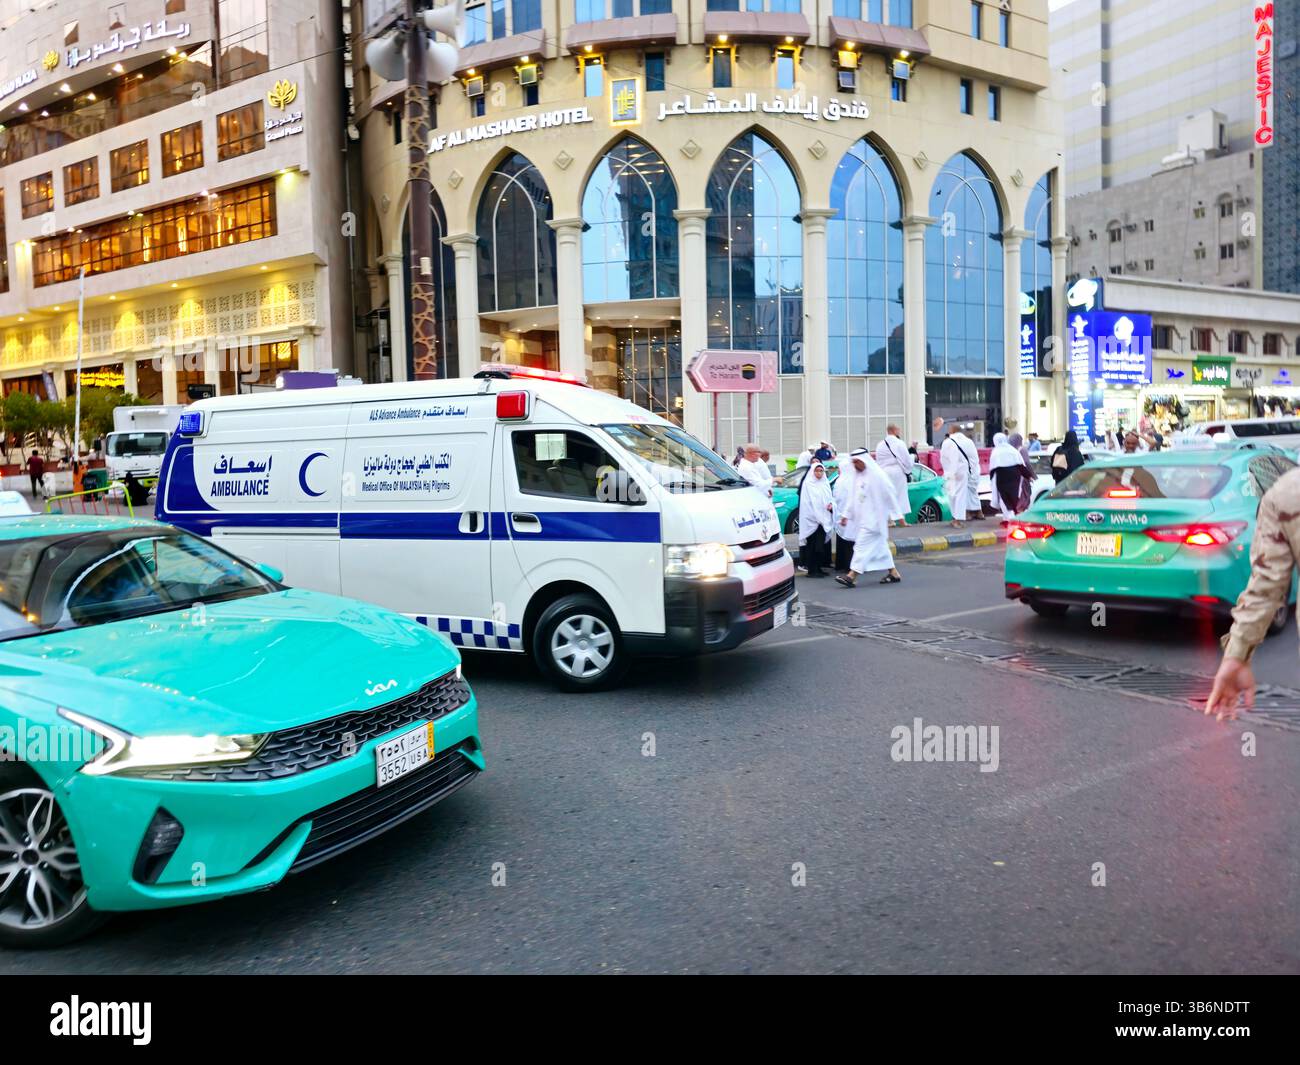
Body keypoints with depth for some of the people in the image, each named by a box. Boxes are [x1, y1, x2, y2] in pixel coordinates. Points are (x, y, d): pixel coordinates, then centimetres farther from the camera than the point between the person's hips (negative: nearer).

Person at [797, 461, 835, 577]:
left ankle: (818, 568, 15)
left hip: (824, 519, 6)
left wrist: (831, 504, -4)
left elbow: (829, 498, 19)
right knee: (813, 545, -6)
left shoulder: (825, 483, 13)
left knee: (821, 544, 7)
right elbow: (805, 502, -7)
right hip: (812, 520, -6)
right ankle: (812, 570, -3)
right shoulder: (807, 484, -4)